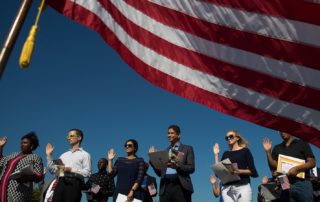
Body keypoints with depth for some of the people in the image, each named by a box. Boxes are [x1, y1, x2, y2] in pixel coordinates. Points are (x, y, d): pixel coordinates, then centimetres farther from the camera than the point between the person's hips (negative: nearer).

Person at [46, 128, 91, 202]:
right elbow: (53, 170, 19)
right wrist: (49, 155, 14)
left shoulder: (85, 154, 7)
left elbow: (87, 172, -6)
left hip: (74, 183, -5)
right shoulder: (64, 155, 26)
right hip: (61, 183, 5)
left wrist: (71, 170, -13)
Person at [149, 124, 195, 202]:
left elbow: (191, 168, -2)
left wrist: (177, 165, -18)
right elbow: (160, 172, 16)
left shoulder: (187, 149, 9)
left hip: (180, 187, -3)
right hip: (166, 187, 4)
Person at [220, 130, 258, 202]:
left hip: (243, 187, -3)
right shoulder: (226, 154, 18)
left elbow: (253, 172, 0)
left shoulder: (245, 151, 8)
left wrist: (239, 171, -15)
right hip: (227, 188, 3)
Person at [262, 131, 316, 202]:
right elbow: (273, 167, 9)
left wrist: (297, 168, -16)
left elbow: (312, 162, 0)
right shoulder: (277, 148, 16)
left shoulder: (302, 144, 8)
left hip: (302, 183, -2)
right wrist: (268, 152, -3)